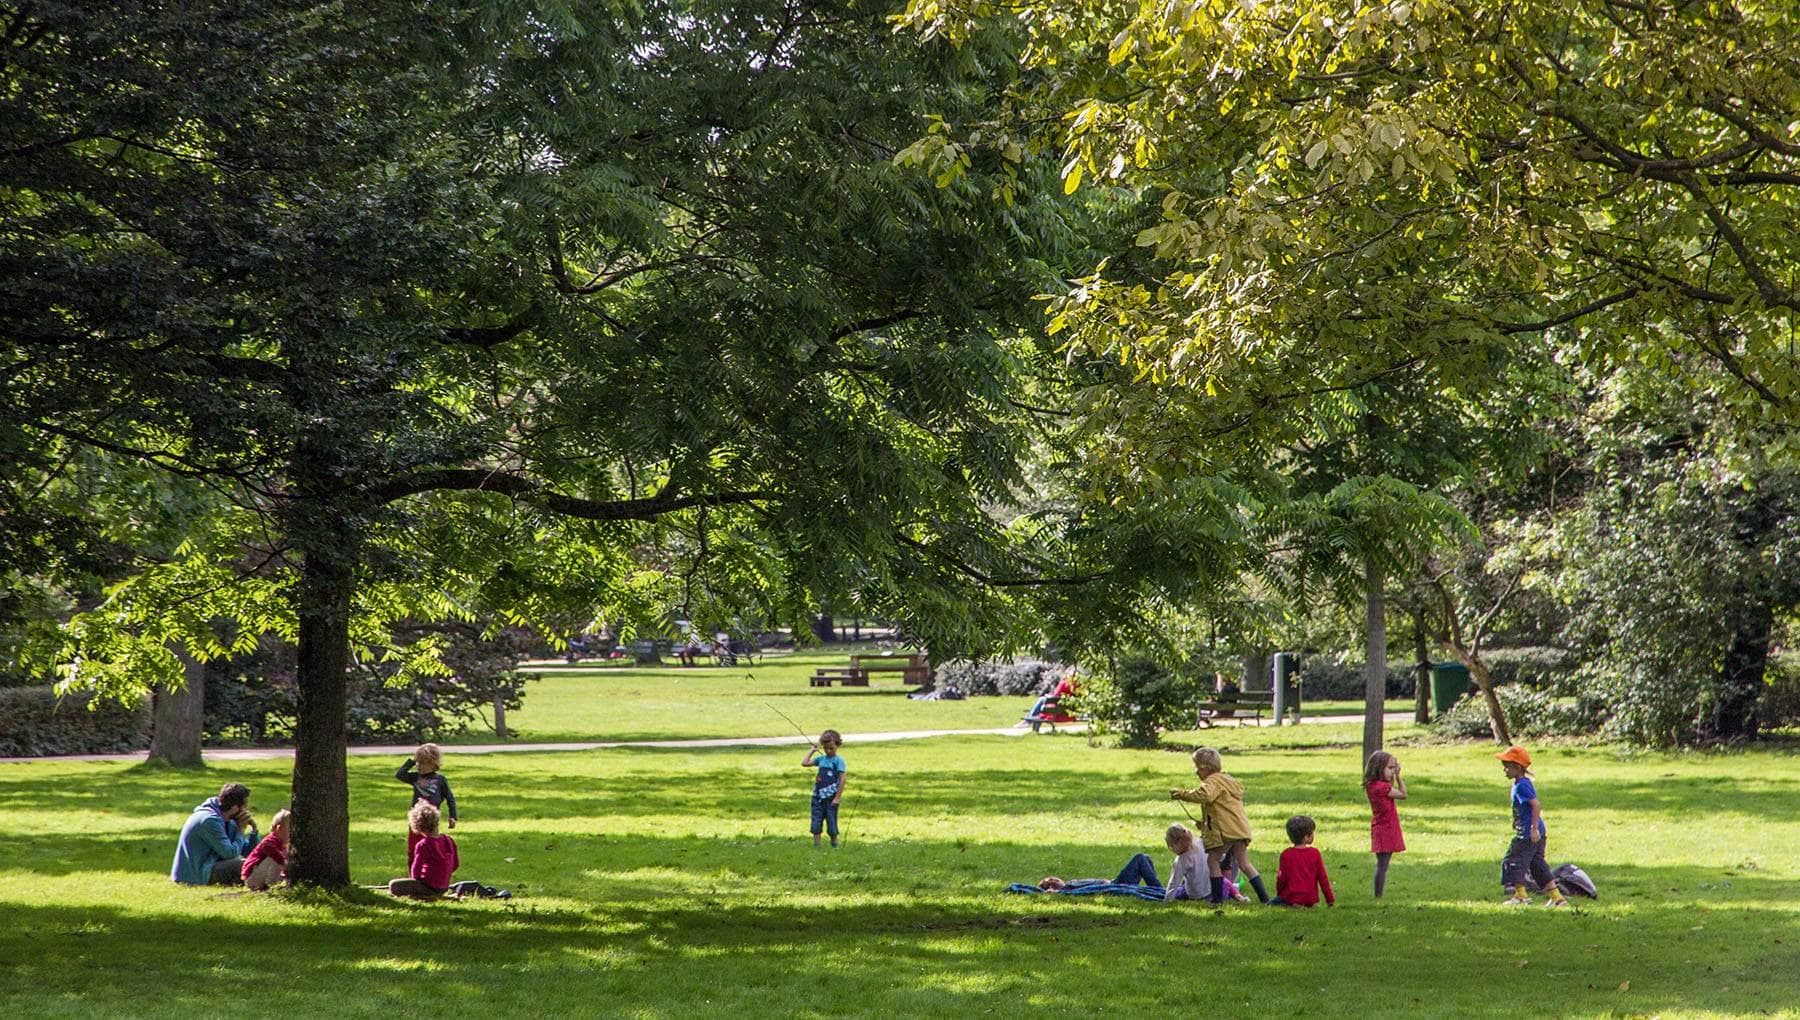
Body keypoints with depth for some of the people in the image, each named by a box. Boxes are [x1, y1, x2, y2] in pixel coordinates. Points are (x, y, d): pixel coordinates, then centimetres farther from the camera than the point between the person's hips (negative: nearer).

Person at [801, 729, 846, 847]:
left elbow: (842, 779, -10)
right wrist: (812, 750, 10)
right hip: (818, 796, 5)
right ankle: (816, 845, 5)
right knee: (816, 820, 2)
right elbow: (804, 763, 12)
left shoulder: (838, 761, -6)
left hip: (831, 797, -5)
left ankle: (834, 843, 16)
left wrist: (837, 797, -13)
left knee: (831, 821, 3)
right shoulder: (821, 759, 10)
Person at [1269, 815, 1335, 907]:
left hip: (1291, 898, -4)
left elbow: (1281, 878, -3)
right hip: (1311, 900, 4)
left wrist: (1279, 894, 17)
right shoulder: (1315, 854, -2)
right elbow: (1323, 878, 2)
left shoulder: (1286, 854, -6)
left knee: (1271, 903, 15)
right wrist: (1330, 900, 11)